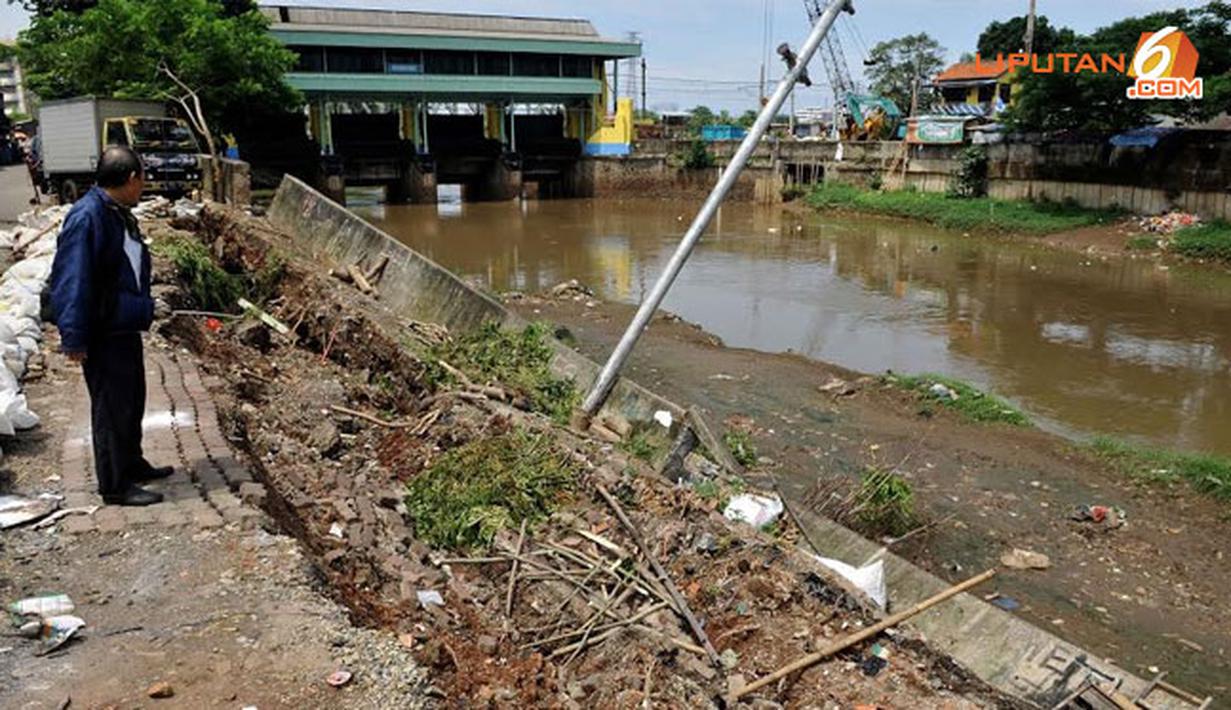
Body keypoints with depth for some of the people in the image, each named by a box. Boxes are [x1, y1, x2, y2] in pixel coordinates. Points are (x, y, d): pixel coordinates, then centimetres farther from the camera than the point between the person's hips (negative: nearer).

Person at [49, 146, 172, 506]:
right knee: (112, 408, 0)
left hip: (126, 329, 10)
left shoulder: (119, 214, 9)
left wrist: (143, 310, 24)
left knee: (132, 401, 20)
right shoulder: (87, 217, -21)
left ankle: (132, 465, 37)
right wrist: (74, 338, -22)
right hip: (103, 336, -10)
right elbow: (72, 282, -23)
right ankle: (115, 486, 12)